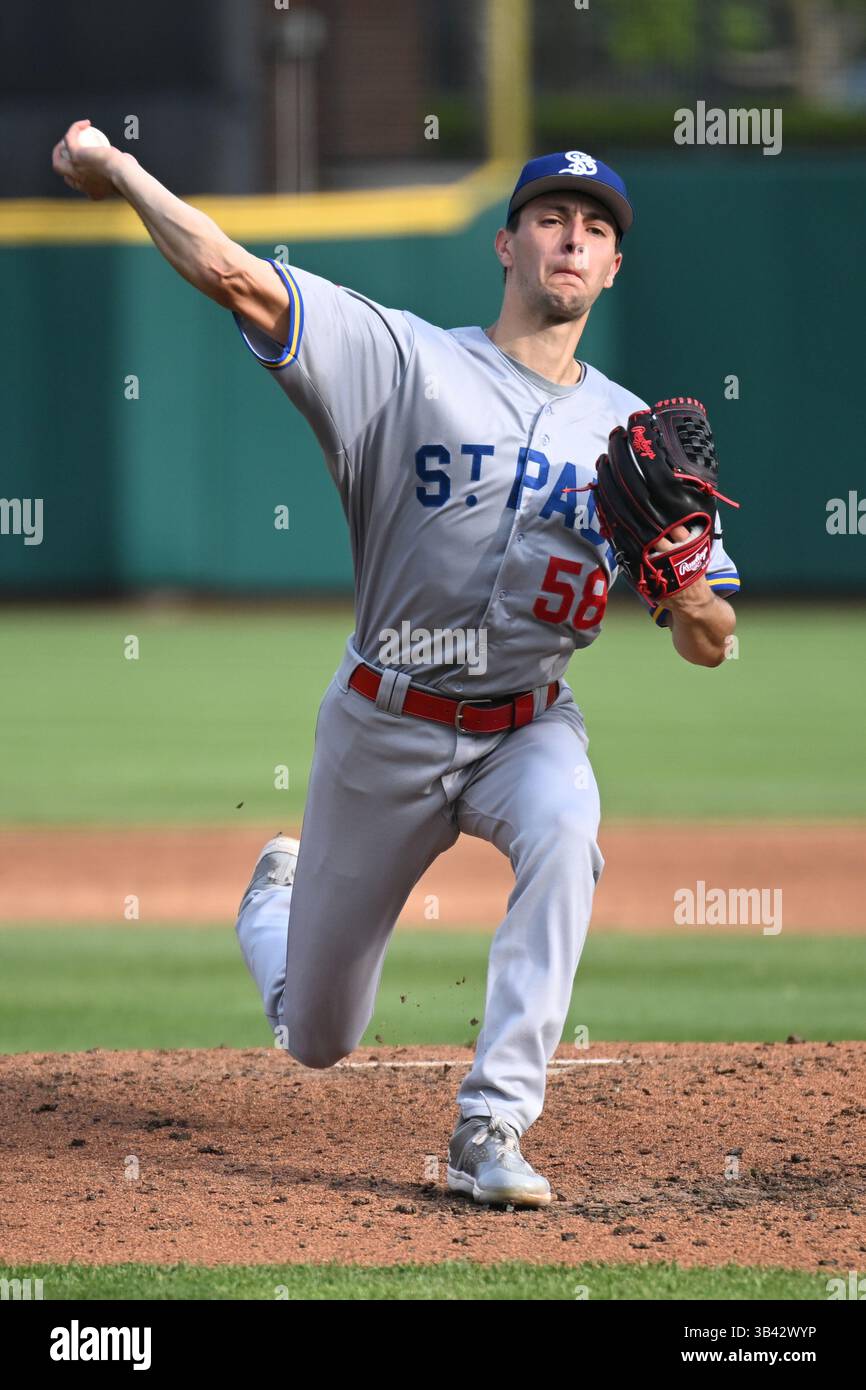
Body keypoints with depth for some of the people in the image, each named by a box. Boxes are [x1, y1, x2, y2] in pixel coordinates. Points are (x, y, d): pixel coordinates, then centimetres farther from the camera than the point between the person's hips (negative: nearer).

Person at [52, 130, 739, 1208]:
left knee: (563, 832, -37)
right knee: (317, 1037, 12)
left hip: (529, 725, 1)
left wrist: (682, 586, -25)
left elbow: (709, 645, -3)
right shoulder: (409, 361, -9)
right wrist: (119, 170, -23)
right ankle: (278, 896, 51)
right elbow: (231, 273, -19)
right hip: (383, 727, -1)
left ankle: (491, 1130, -33)